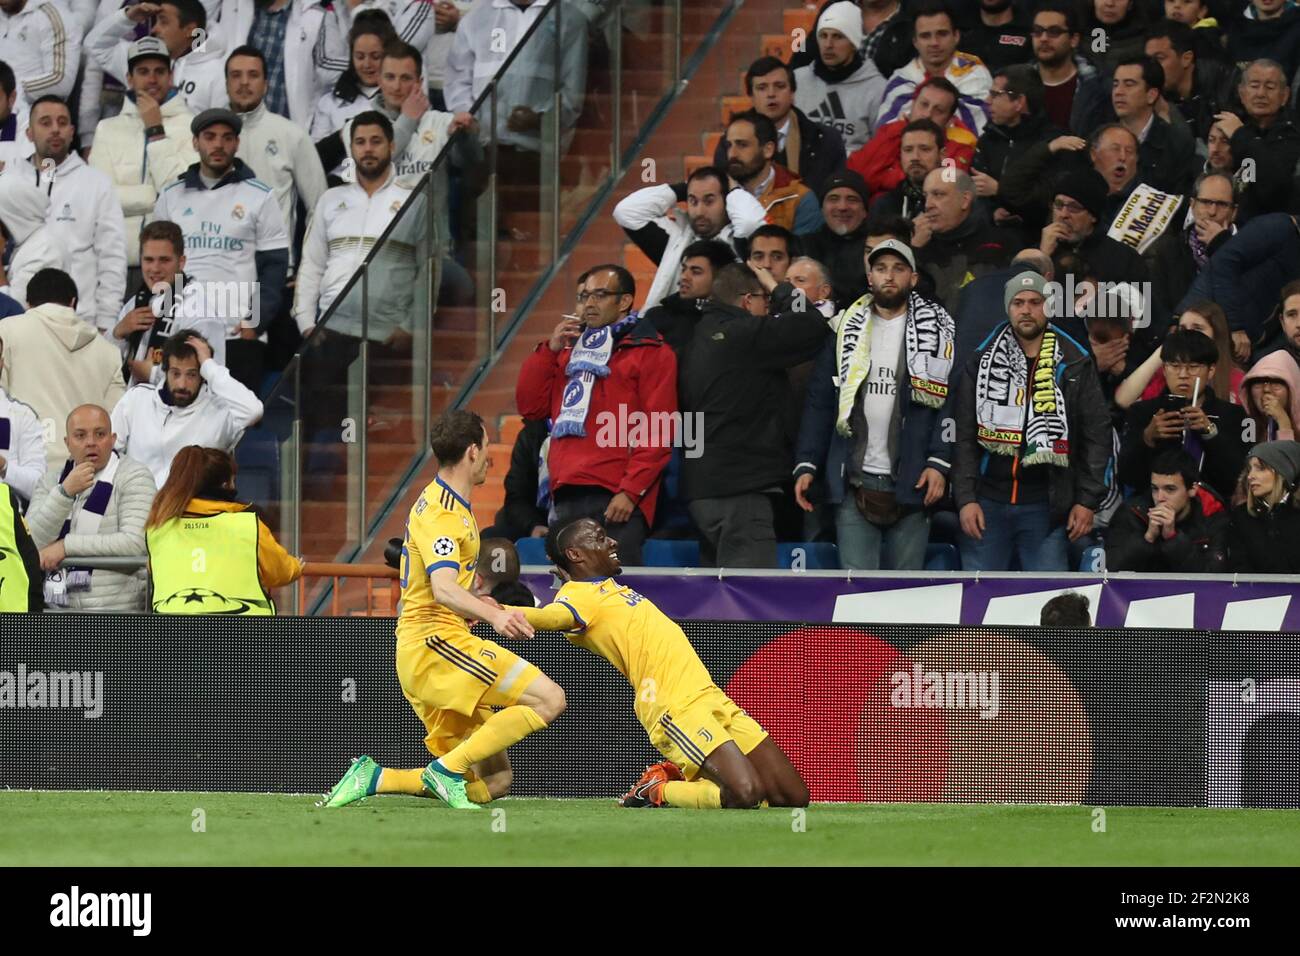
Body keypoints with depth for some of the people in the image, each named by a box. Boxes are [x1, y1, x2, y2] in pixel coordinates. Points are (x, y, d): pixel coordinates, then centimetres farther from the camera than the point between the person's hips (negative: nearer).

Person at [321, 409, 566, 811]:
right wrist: (494, 615, -46)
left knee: (493, 782, 6)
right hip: (434, 641, -10)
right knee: (548, 699, -21)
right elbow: (444, 590, -30)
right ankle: (449, 768, -20)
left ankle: (373, 778, 1)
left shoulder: (437, 502, 19)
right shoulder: (442, 513, -13)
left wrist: (479, 607, 45)